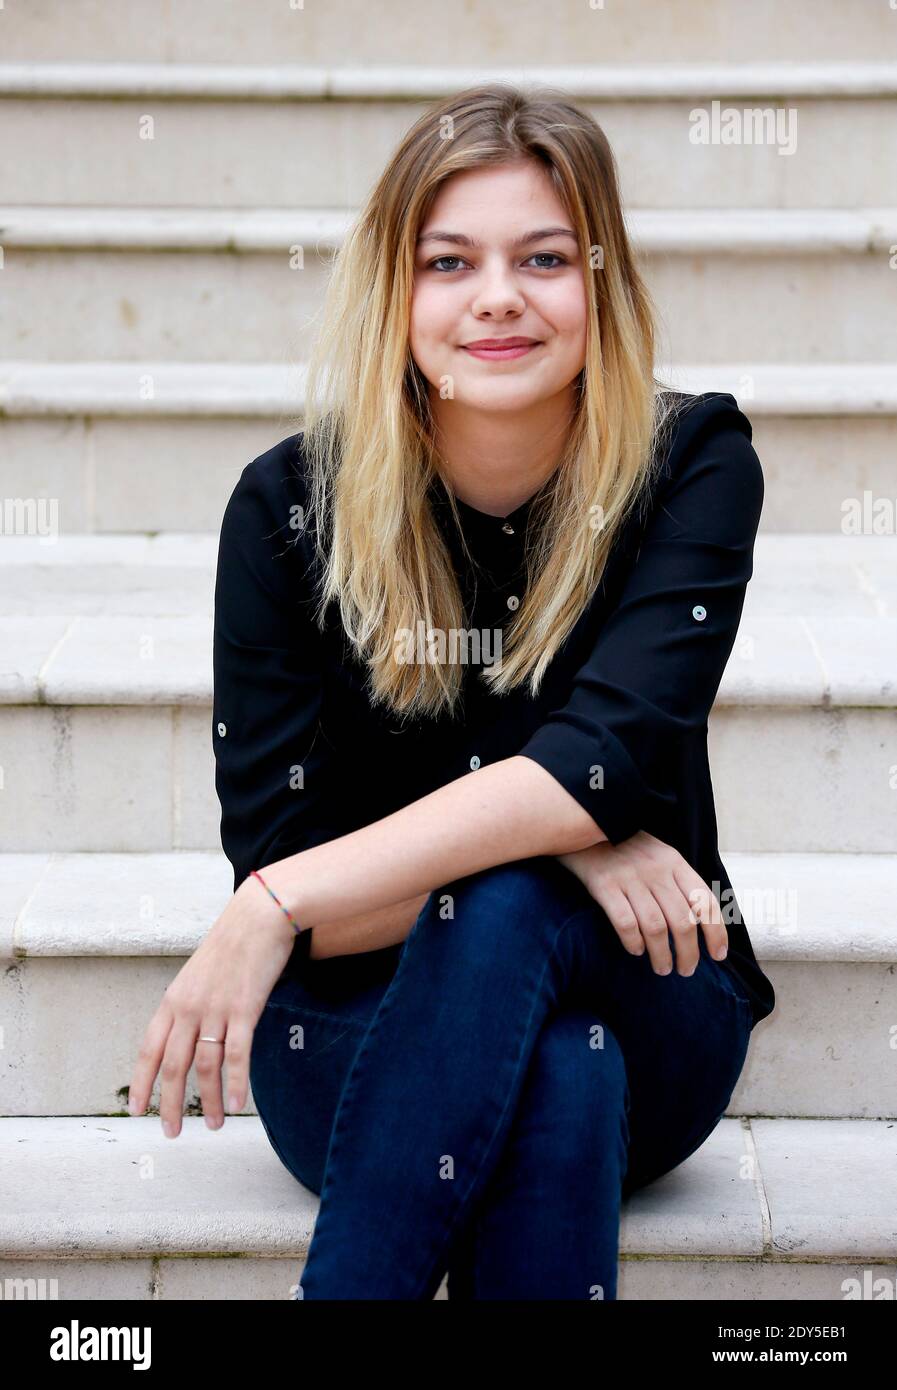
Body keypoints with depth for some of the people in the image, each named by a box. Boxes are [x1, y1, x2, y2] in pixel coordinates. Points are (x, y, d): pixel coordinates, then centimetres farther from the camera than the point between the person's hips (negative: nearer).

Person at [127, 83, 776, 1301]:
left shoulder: (693, 463, -9)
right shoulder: (290, 504, -8)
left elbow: (607, 756, -24)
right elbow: (273, 855, -10)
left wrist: (280, 905, -28)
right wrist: (547, 844, -23)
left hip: (641, 1023, 1)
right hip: (364, 1035, 0)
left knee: (512, 911, -33)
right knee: (560, 1074, -34)